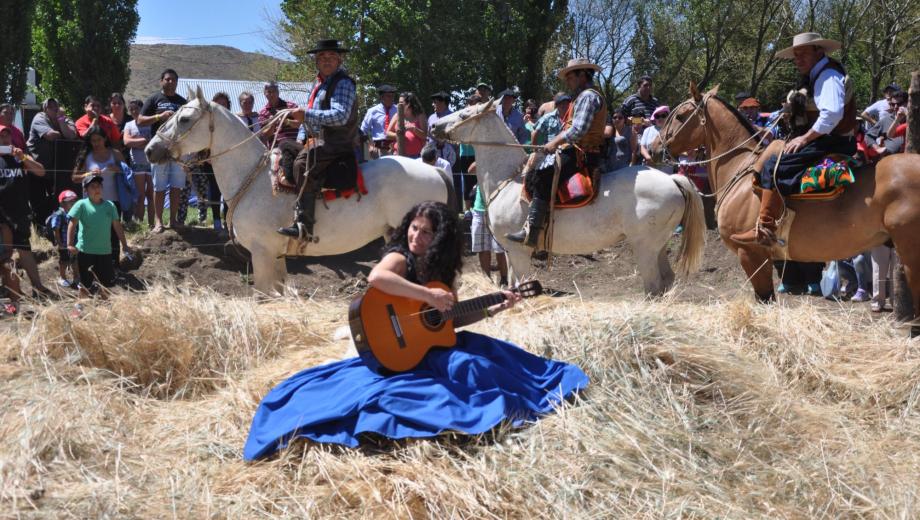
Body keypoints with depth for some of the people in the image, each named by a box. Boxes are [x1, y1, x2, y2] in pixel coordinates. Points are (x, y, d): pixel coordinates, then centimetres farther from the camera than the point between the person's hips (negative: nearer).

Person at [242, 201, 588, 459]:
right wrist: (430, 296, -35)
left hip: (433, 344, 9)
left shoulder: (441, 267, 11)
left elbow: (452, 318, 19)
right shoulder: (400, 258, -11)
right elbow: (375, 278, -37)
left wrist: (493, 309, 10)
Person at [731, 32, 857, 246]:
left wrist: (805, 138, -22)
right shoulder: (818, 74, 20)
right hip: (834, 140, 11)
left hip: (833, 140, -11)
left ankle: (765, 229, -22)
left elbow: (832, 113, -27)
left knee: (774, 166, -20)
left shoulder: (827, 74, -13)